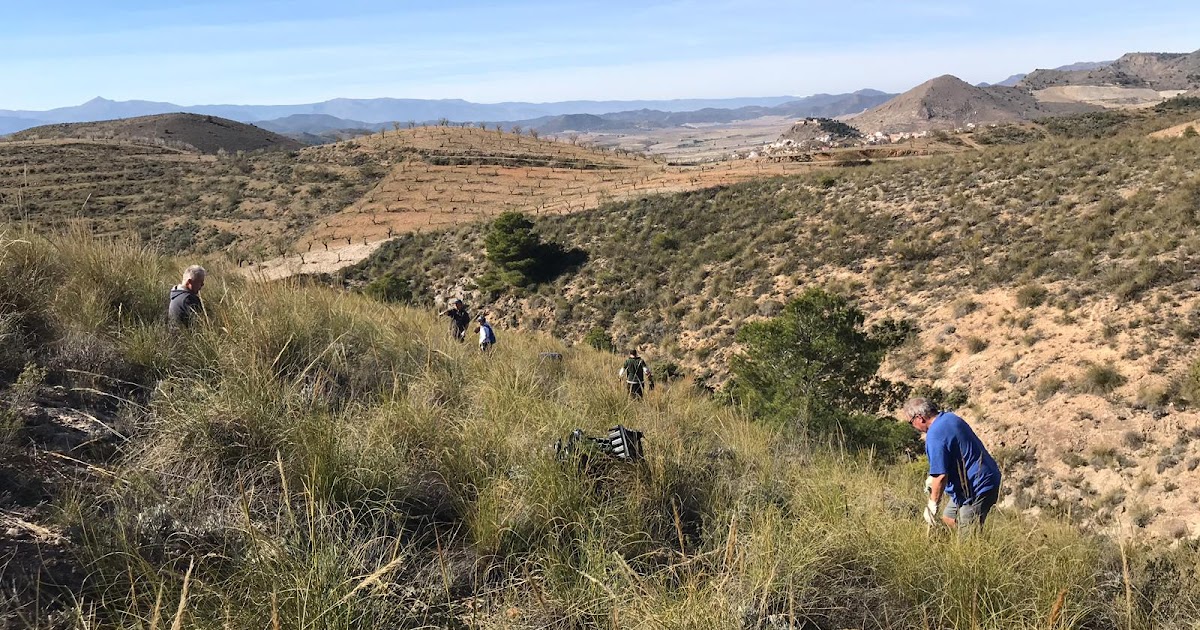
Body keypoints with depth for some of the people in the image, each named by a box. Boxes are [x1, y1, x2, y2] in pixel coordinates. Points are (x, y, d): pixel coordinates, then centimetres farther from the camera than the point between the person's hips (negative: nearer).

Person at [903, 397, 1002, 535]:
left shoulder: (935, 436, -25)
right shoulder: (951, 417, 6)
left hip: (976, 488, -10)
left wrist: (932, 504, -14)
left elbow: (941, 476, -27)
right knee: (948, 519, 19)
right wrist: (933, 477, 23)